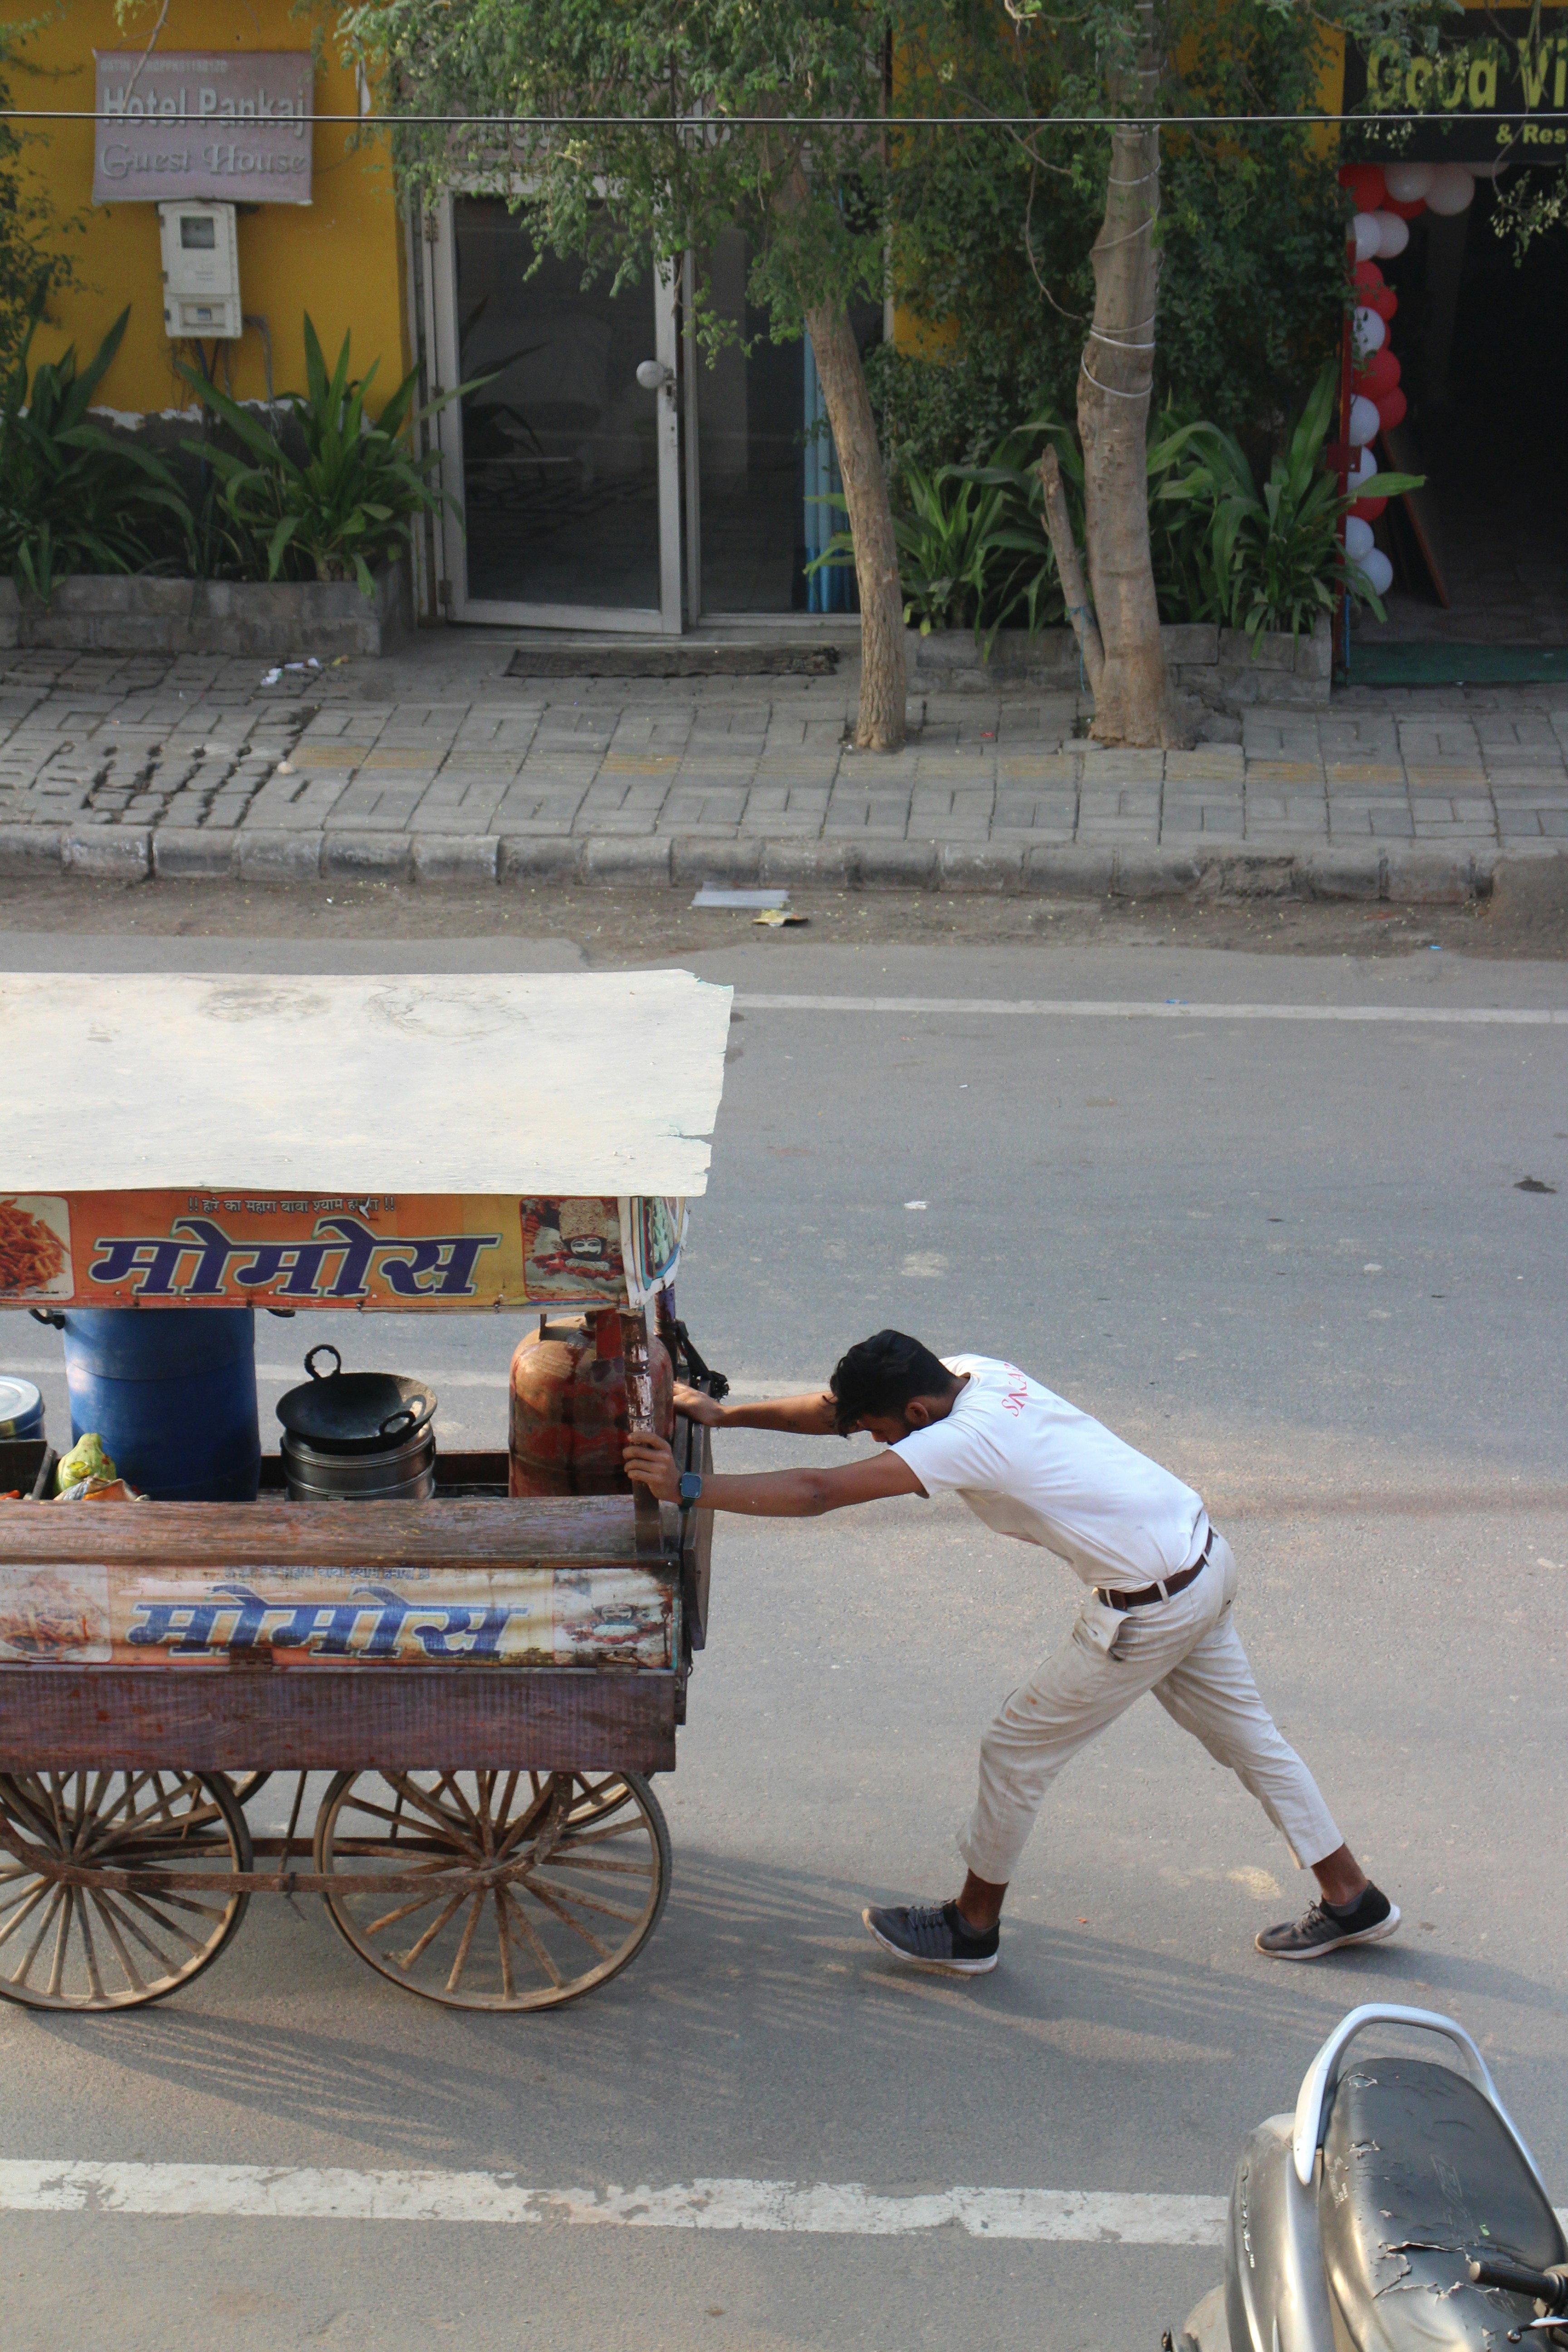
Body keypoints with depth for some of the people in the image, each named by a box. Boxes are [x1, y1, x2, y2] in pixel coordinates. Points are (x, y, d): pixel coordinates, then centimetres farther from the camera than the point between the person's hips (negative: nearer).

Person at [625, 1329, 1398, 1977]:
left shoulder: (963, 1440, -24)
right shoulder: (970, 1371, 1)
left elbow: (819, 1494, -29)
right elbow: (837, 1411, 11)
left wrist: (688, 1490, -26)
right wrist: (726, 1415, 5)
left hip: (1151, 1612, -9)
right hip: (1204, 1555, 9)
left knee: (1016, 1751, 6)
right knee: (1244, 1734, 23)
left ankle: (972, 1927, 24)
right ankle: (1350, 1899, 35)